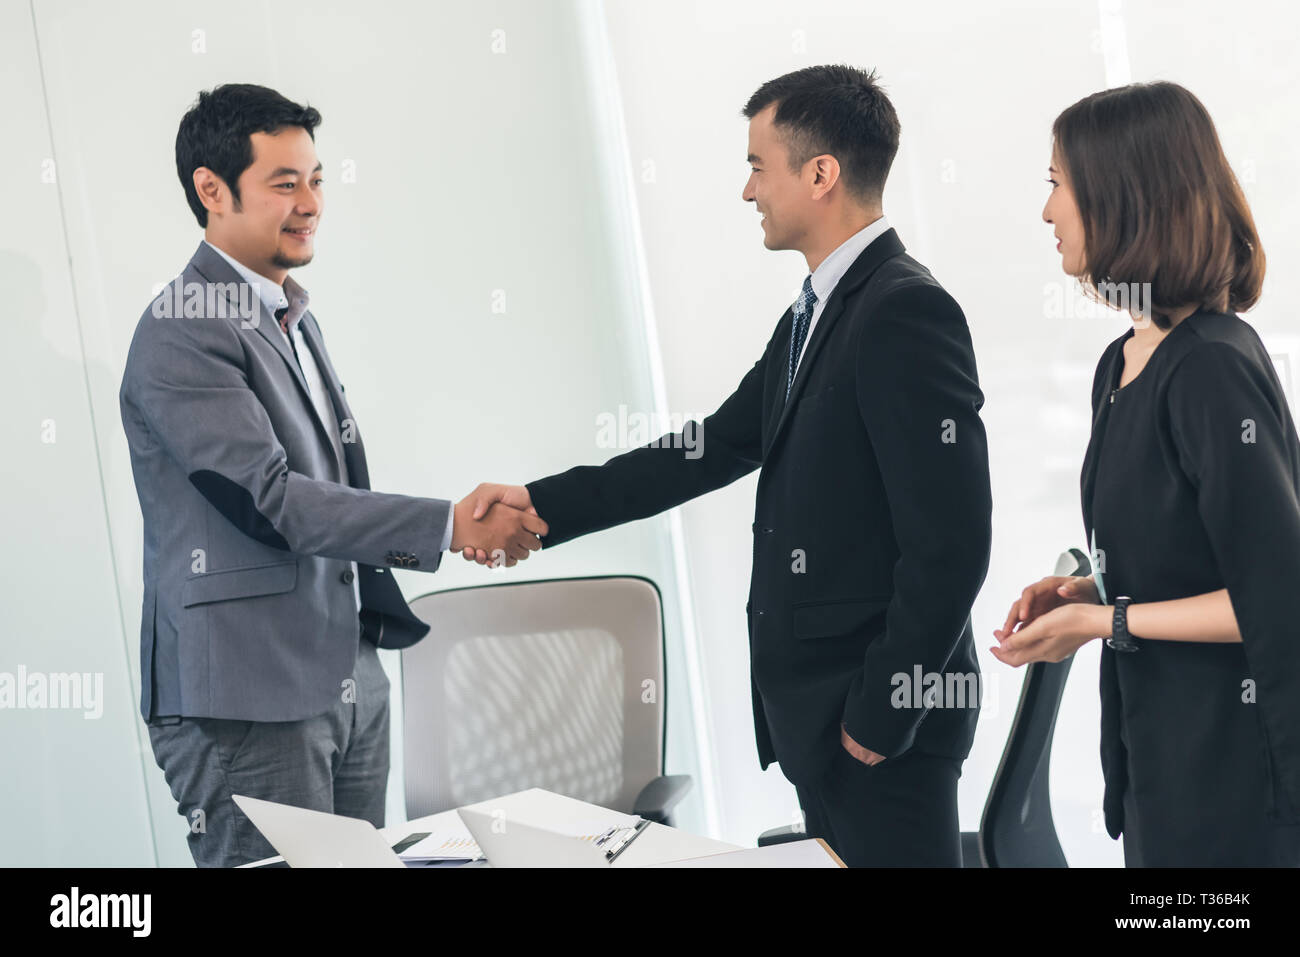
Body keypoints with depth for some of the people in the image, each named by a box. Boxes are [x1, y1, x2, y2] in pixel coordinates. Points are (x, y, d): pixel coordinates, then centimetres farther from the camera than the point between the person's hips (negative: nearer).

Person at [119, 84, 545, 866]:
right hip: (249, 702, -9)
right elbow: (270, 499, -20)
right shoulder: (183, 332, -13)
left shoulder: (294, 318, 17)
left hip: (349, 680, 9)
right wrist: (452, 527, -21)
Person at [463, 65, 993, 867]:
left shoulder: (907, 312, -18)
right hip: (816, 707, 10)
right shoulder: (815, 314, 13)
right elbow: (717, 447, 17)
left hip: (883, 718, -9)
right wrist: (544, 503, 13)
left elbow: (949, 544, -22)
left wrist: (879, 715, -18)